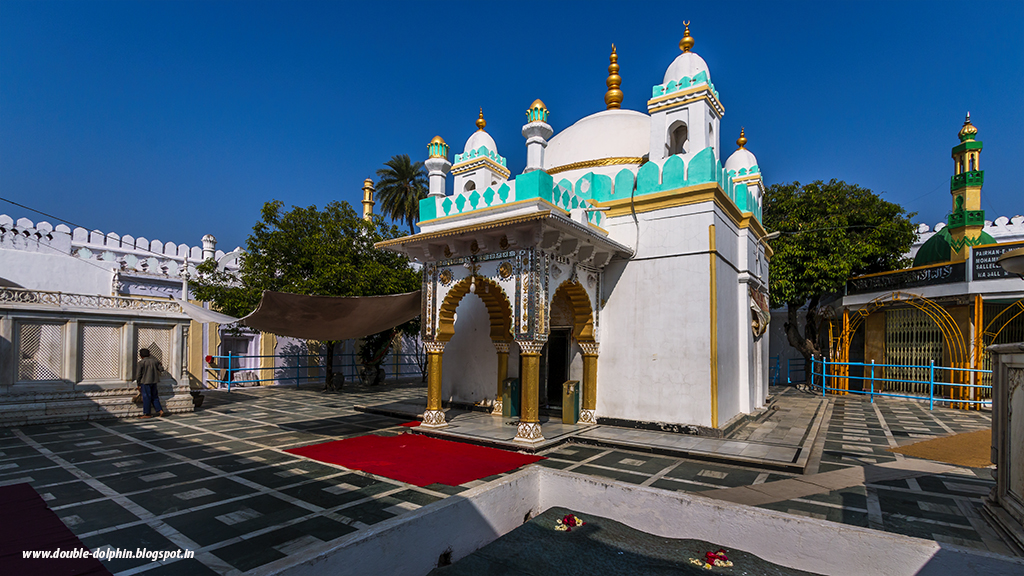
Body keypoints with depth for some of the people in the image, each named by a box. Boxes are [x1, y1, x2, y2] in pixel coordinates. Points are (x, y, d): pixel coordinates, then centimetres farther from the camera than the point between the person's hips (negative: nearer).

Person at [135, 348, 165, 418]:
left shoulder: (141, 362, -10)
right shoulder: (154, 360, 4)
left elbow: (138, 374, -9)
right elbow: (161, 369, 9)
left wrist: (138, 384, 0)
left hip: (145, 382, -5)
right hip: (154, 382, 5)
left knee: (146, 397, 2)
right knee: (154, 396, 14)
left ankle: (146, 413, 7)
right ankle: (160, 410, 8)